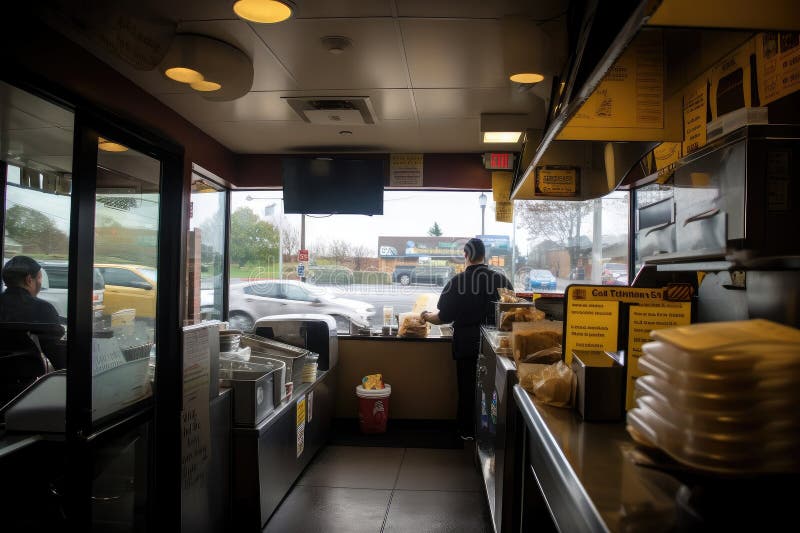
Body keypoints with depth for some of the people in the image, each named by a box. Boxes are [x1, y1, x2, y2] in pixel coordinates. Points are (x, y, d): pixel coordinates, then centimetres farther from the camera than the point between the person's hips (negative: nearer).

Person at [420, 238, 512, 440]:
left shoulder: (457, 282, -11)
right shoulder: (501, 279, -3)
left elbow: (444, 317, -8)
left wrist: (427, 316, 11)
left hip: (466, 344, -2)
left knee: (467, 387, 11)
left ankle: (467, 431, 20)